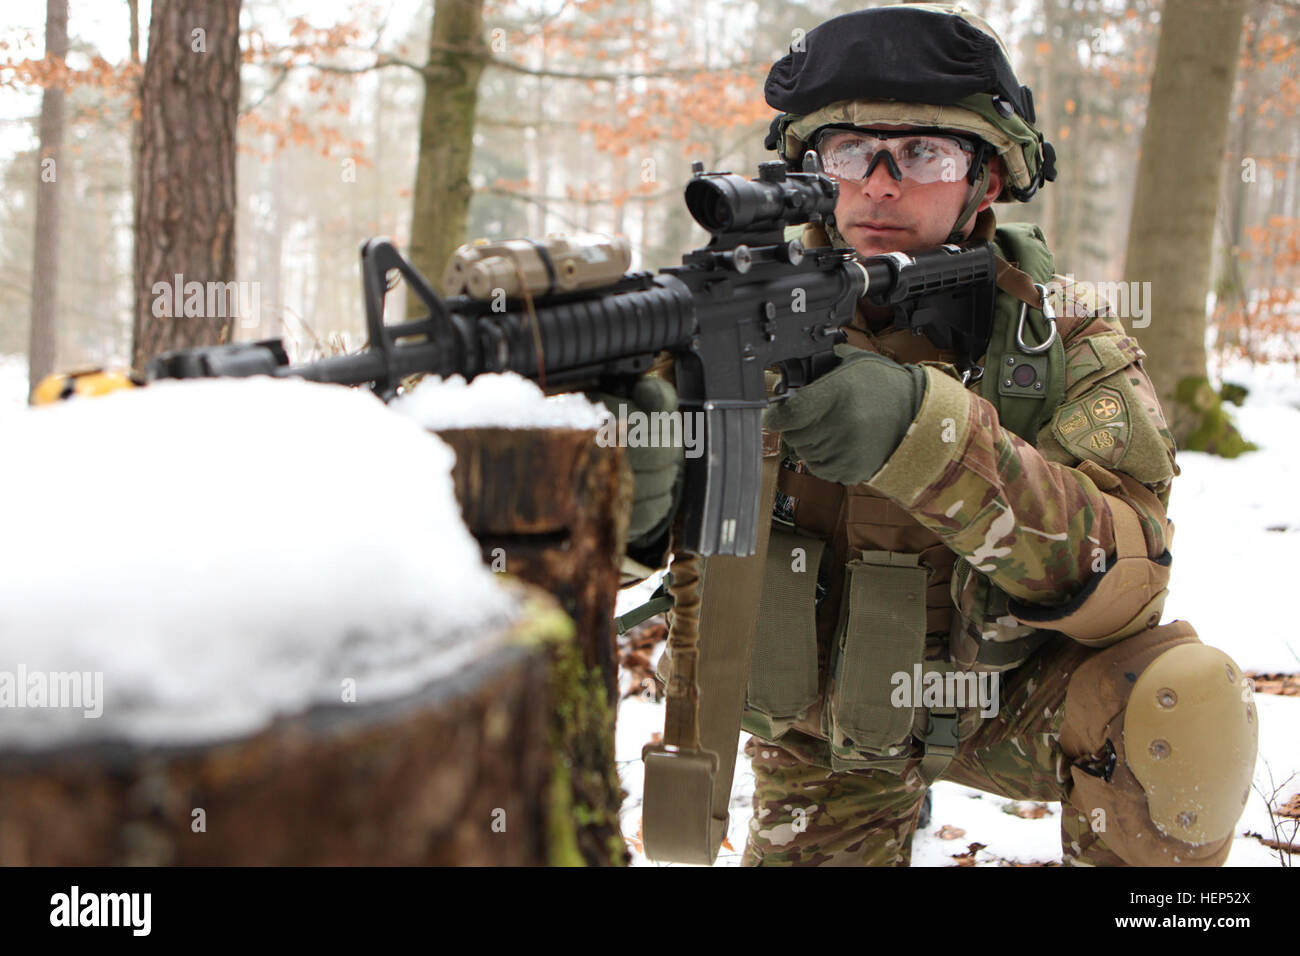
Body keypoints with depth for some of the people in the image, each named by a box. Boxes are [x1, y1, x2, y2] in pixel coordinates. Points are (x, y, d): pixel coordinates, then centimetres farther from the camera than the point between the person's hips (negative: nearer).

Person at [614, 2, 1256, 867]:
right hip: (816, 731, 3)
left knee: (1182, 703, -28)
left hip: (1007, 704, -2)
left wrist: (925, 432, -48)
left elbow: (1125, 573, -33)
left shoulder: (1063, 337, -18)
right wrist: (633, 497, -46)